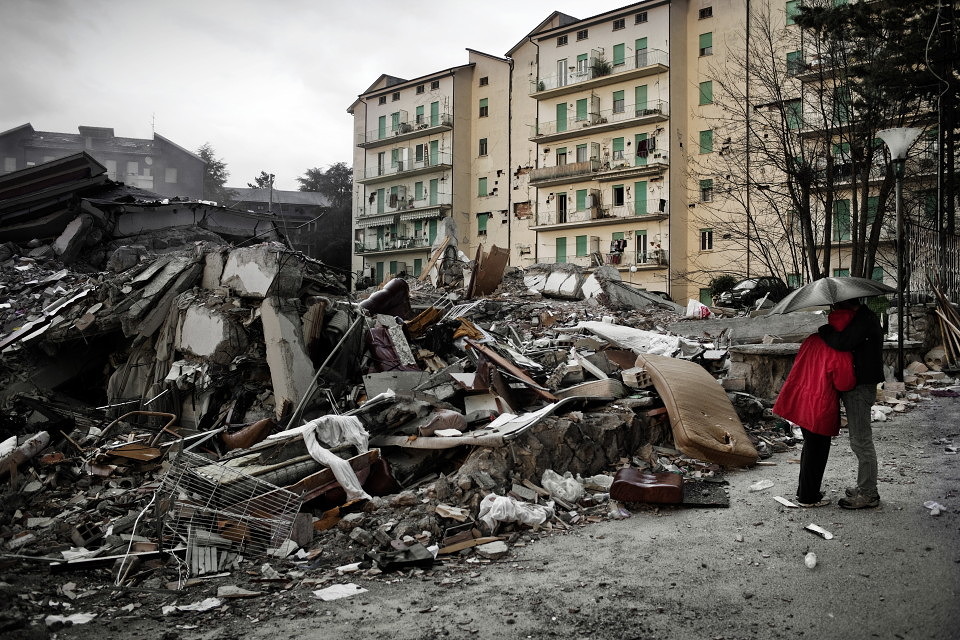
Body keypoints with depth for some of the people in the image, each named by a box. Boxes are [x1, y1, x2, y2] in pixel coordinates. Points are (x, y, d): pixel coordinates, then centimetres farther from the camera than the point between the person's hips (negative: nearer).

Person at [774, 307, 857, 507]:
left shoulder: (813, 339, 3)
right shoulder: (840, 353, -20)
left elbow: (801, 365, 15)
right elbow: (844, 383, -15)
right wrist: (854, 374, 4)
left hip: (801, 401, 8)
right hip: (820, 408, -8)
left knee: (810, 447, 22)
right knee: (817, 451, 6)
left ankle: (805, 490, 35)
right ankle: (808, 497, 16)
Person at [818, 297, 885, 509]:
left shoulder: (864, 320, -17)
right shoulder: (863, 318, 16)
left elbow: (842, 342, -28)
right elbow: (846, 342, 20)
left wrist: (824, 331, -12)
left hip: (861, 388, -11)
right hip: (856, 385, 11)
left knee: (861, 441, -4)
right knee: (859, 440, 17)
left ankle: (868, 495, 3)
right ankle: (865, 488, 27)